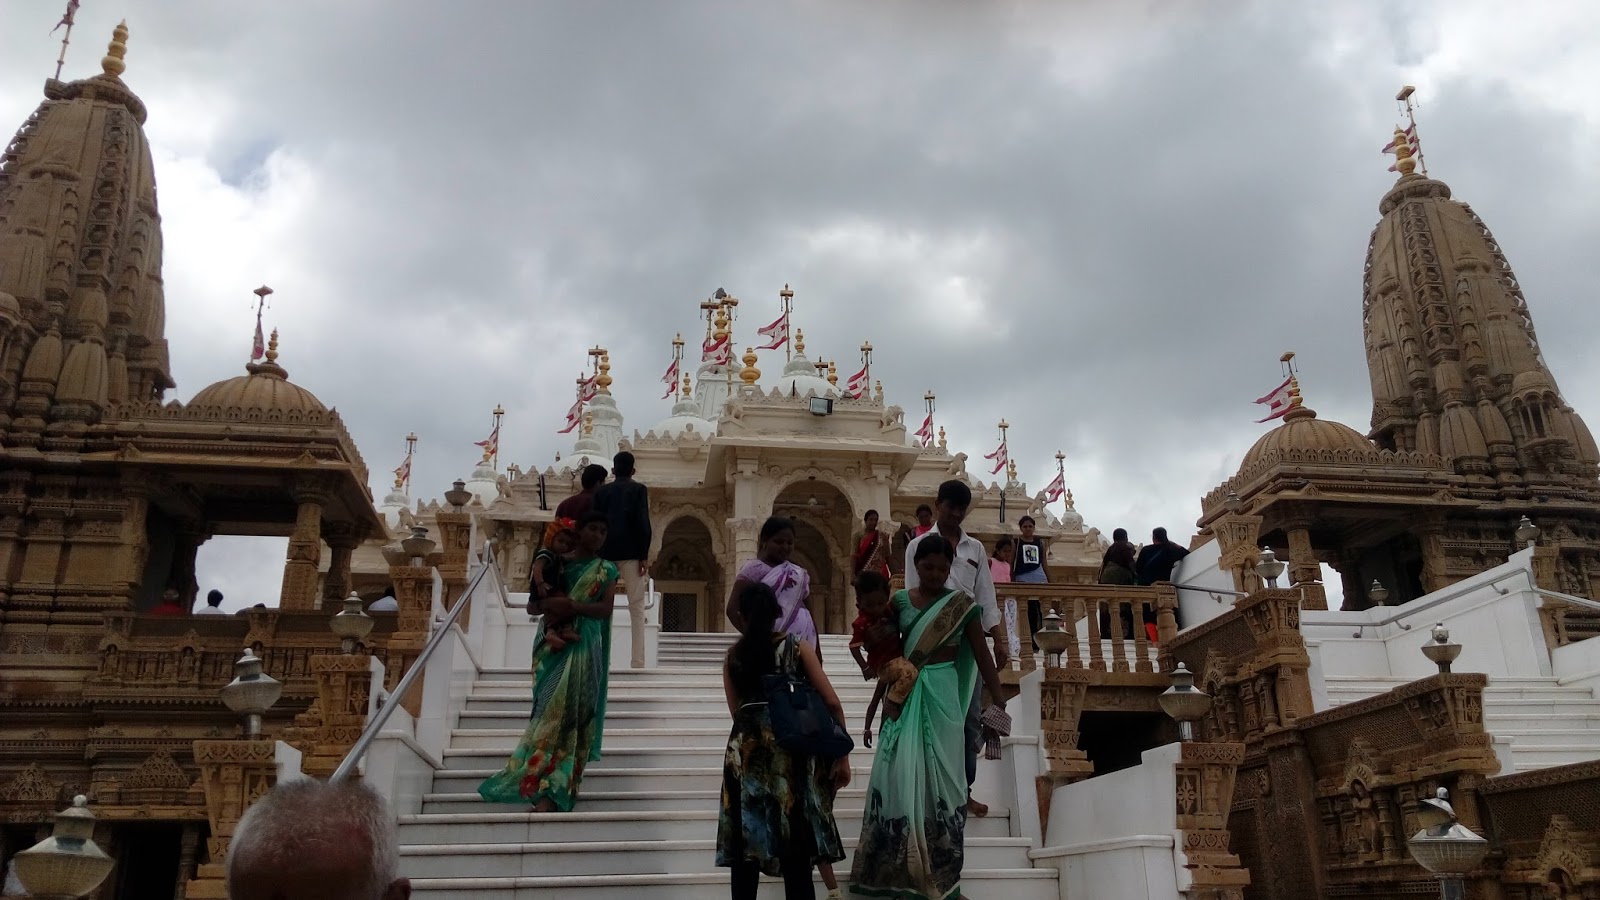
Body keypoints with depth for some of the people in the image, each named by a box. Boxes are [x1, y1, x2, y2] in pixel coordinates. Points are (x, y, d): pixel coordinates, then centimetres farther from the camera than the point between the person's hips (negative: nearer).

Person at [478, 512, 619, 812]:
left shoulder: (606, 570, 6)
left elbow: (605, 609, -5)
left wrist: (572, 605, -20)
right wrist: (549, 604, -13)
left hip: (583, 647, -2)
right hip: (552, 643, 2)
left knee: (568, 711, -9)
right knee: (551, 709, -1)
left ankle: (548, 792, -11)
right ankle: (551, 788, 10)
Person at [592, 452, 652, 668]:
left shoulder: (601, 491, 10)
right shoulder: (638, 489, 2)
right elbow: (643, 523, -8)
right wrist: (644, 555, -6)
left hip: (606, 552, 3)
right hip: (630, 552, -3)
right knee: (636, 606, -2)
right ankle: (638, 660, -9)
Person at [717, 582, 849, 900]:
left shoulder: (733, 657, 10)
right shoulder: (797, 647, 5)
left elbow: (736, 710, 11)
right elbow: (832, 704, 1)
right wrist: (842, 755, 6)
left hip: (745, 752, 1)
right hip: (790, 752, -1)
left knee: (746, 845, 9)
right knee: (797, 847, 4)